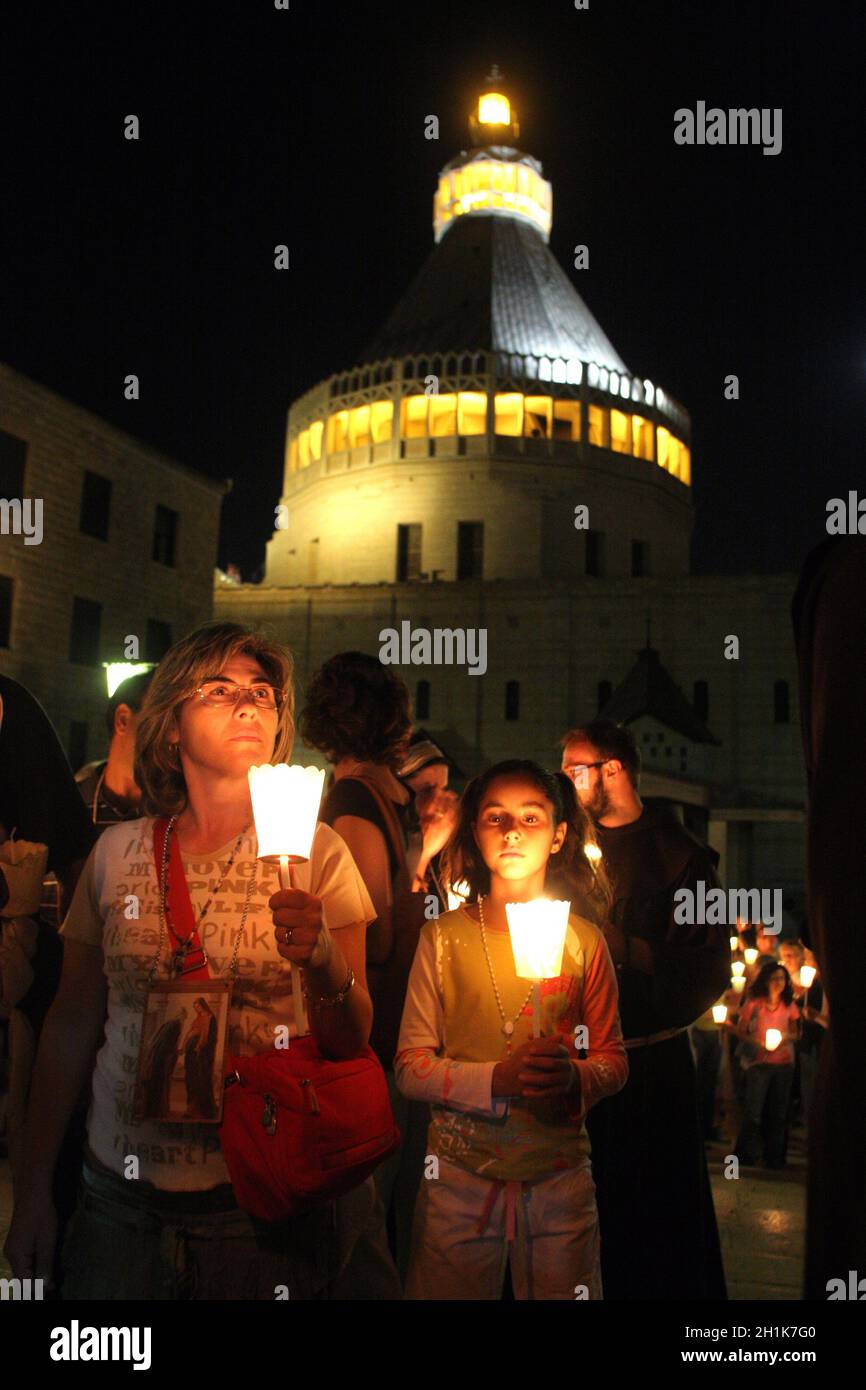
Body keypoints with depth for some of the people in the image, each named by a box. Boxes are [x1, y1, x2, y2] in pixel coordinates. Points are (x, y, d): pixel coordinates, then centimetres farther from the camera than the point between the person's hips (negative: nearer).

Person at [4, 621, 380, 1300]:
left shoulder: (315, 850, -7)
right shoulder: (118, 851, -1)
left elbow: (352, 1043, -8)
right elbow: (70, 1023, 6)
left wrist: (324, 962, -28)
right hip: (120, 1189, 2)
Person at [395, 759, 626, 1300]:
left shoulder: (583, 939, 1)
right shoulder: (444, 936, -1)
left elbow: (614, 1060, 5)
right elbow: (411, 1067, -3)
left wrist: (574, 1076, -18)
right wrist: (498, 1079, -19)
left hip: (559, 1176, 1)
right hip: (459, 1174, 0)